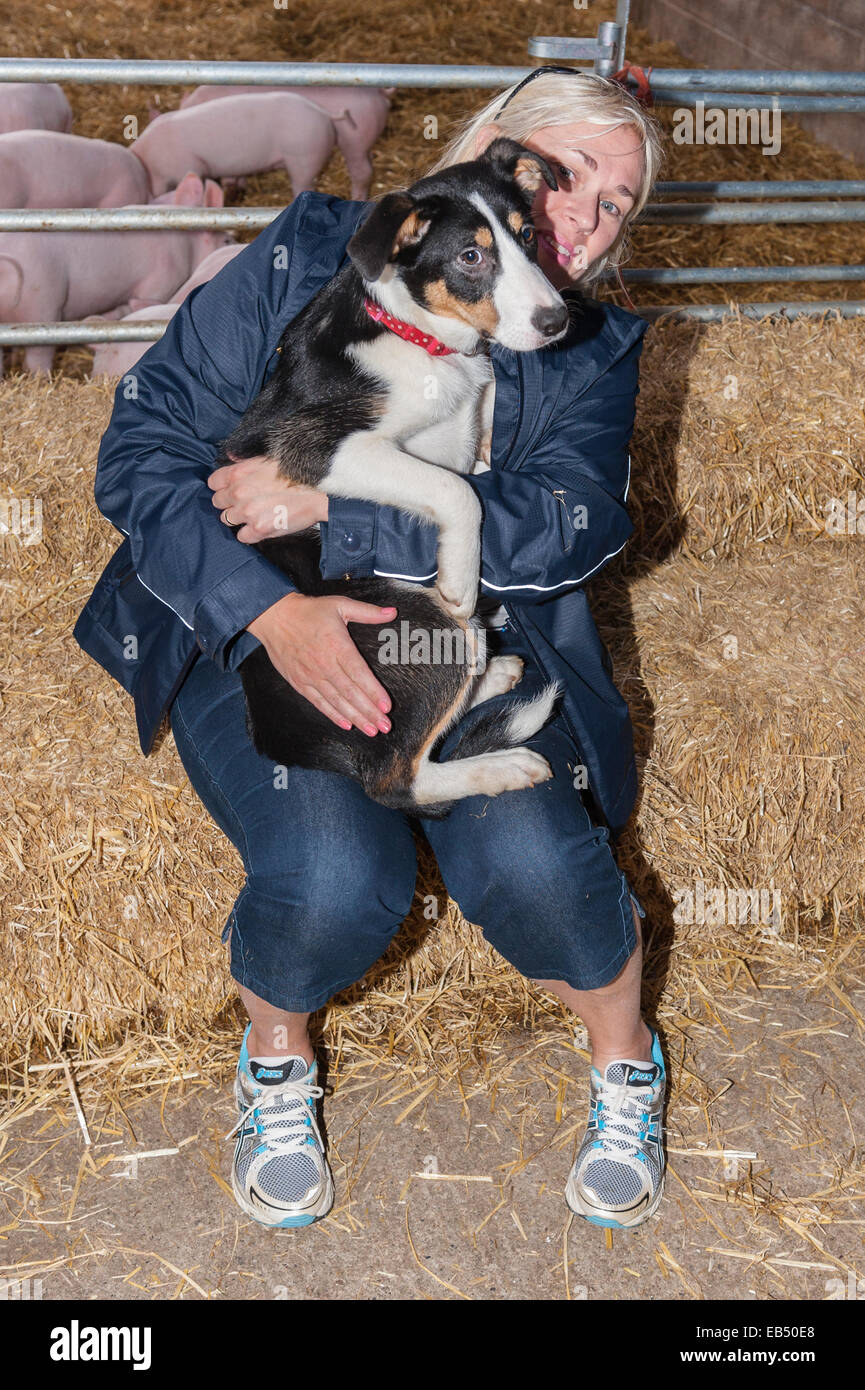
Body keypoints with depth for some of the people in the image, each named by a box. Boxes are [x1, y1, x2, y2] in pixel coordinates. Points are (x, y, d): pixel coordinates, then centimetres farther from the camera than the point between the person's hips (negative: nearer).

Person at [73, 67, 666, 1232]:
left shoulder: (593, 350, 2)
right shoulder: (310, 258, -5)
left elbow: (569, 522, -17)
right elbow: (145, 444, -9)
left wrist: (326, 502, -25)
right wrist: (269, 610, -25)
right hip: (262, 632, -1)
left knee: (531, 861, -24)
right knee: (337, 877, -27)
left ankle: (626, 1064, 11)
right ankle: (276, 1058, 9)